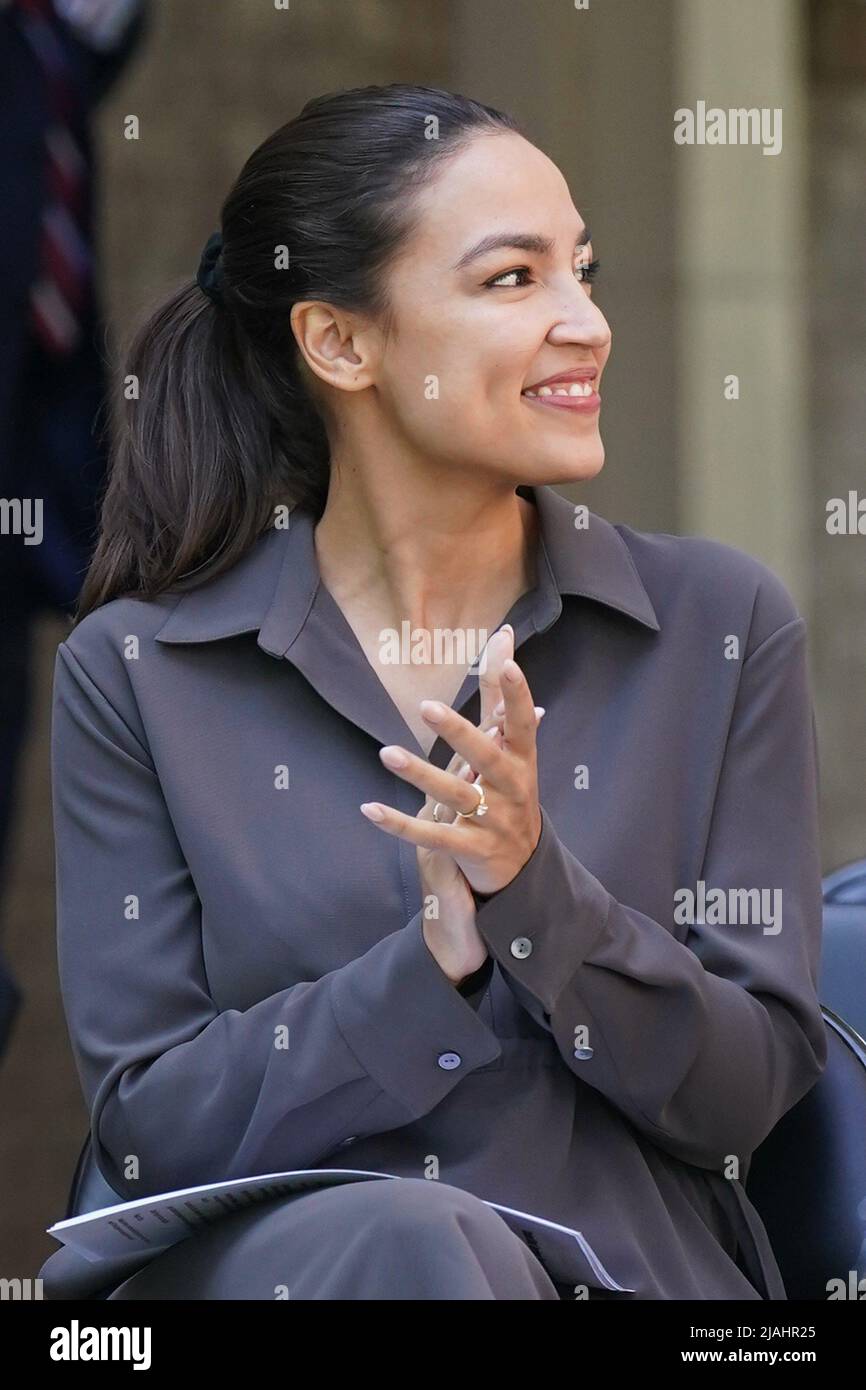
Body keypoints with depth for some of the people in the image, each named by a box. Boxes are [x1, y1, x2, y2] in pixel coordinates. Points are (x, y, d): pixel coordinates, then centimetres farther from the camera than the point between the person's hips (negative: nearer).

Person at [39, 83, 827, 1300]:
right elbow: (145, 1127, -1)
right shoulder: (135, 674, 4)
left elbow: (745, 1094, 2)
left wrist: (538, 891, -15)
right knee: (410, 1242, -36)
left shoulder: (719, 625, 5)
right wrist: (430, 967, -16)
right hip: (267, 1261, 0)